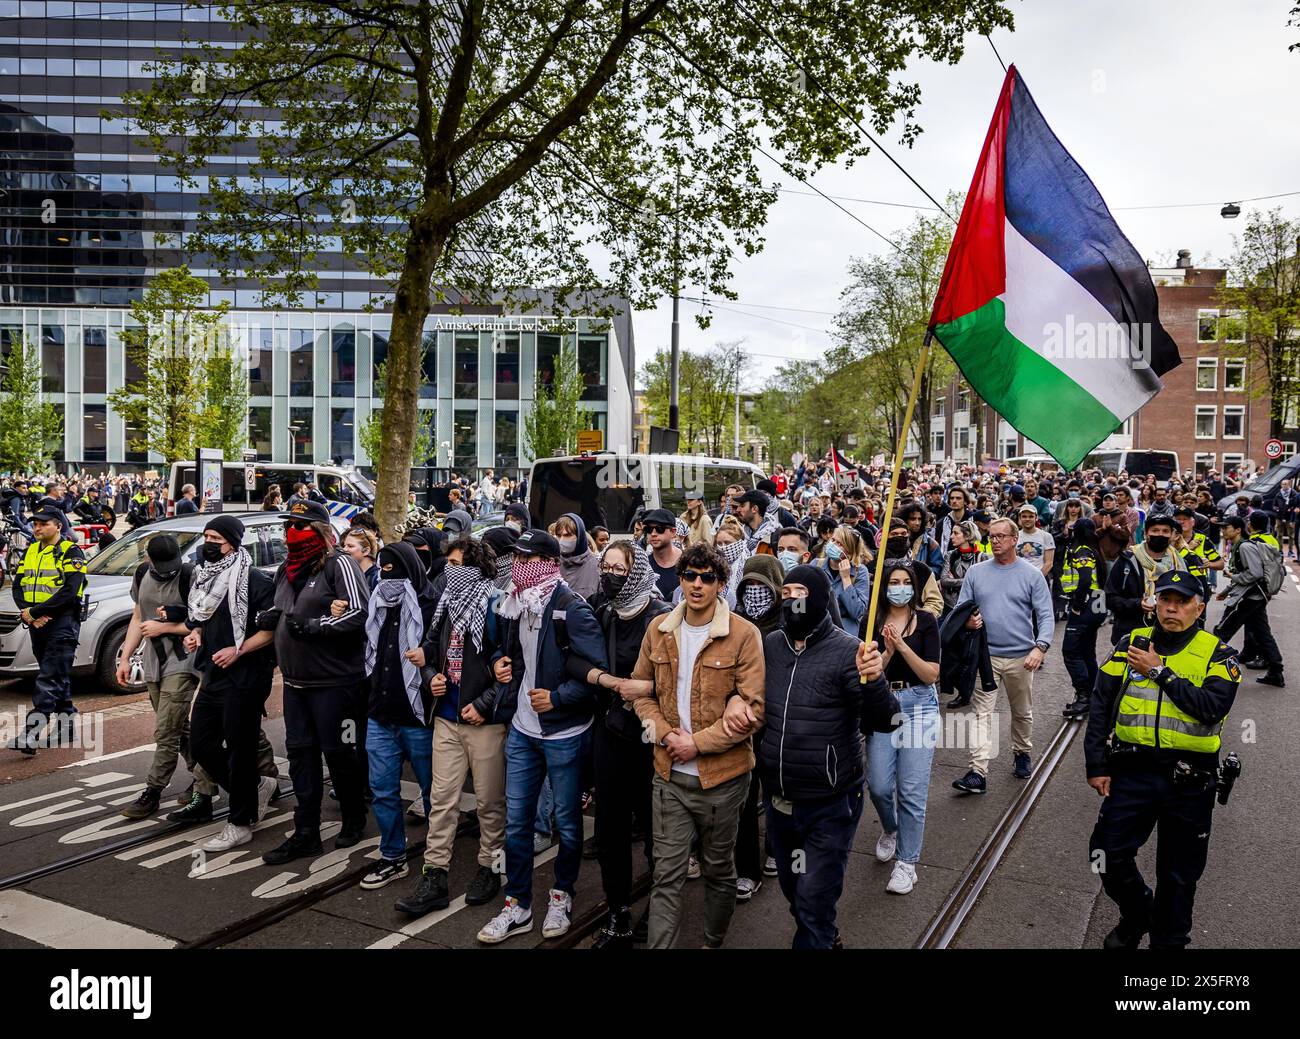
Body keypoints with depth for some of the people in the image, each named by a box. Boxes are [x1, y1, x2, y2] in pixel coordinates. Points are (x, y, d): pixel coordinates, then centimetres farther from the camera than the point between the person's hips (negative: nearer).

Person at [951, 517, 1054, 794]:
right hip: (985, 654, 0)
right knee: (982, 713, -6)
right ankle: (978, 772, -10)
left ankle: (1021, 753, 40)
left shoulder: (1032, 574, -2)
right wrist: (967, 621, -14)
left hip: (1021, 656, 0)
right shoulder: (976, 572, 3)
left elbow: (1046, 615, -5)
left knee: (1022, 712, 17)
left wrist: (1040, 647, -18)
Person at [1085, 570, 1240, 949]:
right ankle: (1137, 916, 32)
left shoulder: (1217, 654, -1)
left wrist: (1160, 671, -16)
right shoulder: (1131, 644, 4)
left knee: (1179, 874, 12)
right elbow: (1100, 708, 4)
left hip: (1189, 780, -1)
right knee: (1109, 854, 3)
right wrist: (1096, 766, -1)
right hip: (1132, 773, 2)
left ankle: (1168, 938, 33)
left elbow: (1213, 707, -19)